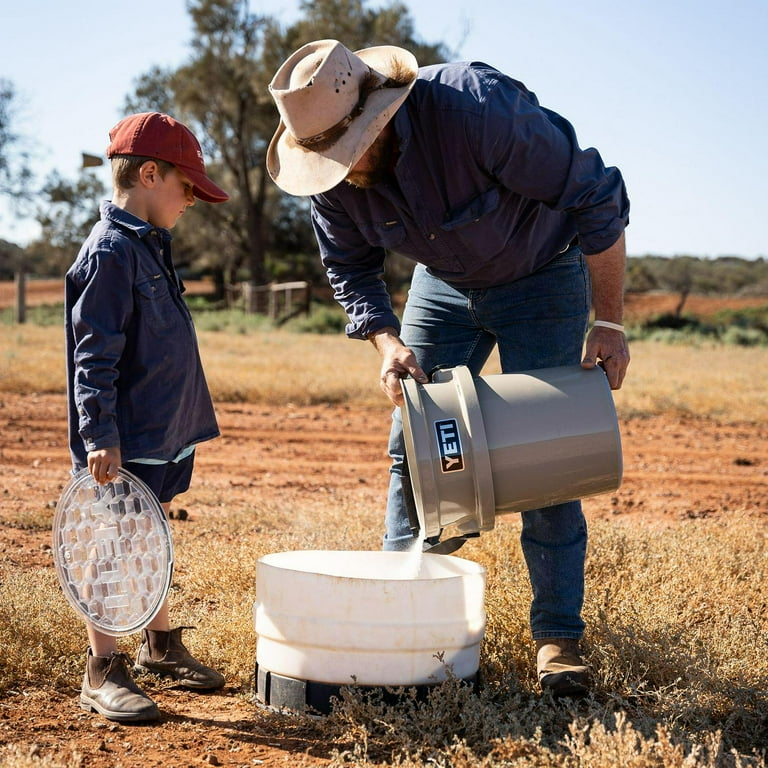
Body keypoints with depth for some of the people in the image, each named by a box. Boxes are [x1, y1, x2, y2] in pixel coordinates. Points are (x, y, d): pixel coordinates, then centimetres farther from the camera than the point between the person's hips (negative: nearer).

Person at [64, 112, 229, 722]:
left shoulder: (150, 246, 13)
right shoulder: (111, 252, -16)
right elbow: (94, 355, -20)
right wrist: (101, 437, -23)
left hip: (163, 434, 9)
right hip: (124, 441, -9)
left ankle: (160, 645, 32)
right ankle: (103, 673, 7)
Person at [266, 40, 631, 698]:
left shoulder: (478, 109, -37)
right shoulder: (331, 175, -20)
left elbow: (597, 198, -28)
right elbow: (351, 268, -1)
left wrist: (608, 322, -25)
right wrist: (388, 342, -19)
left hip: (542, 277, -5)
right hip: (444, 285, 5)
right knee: (413, 447, 1)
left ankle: (558, 635, -1)